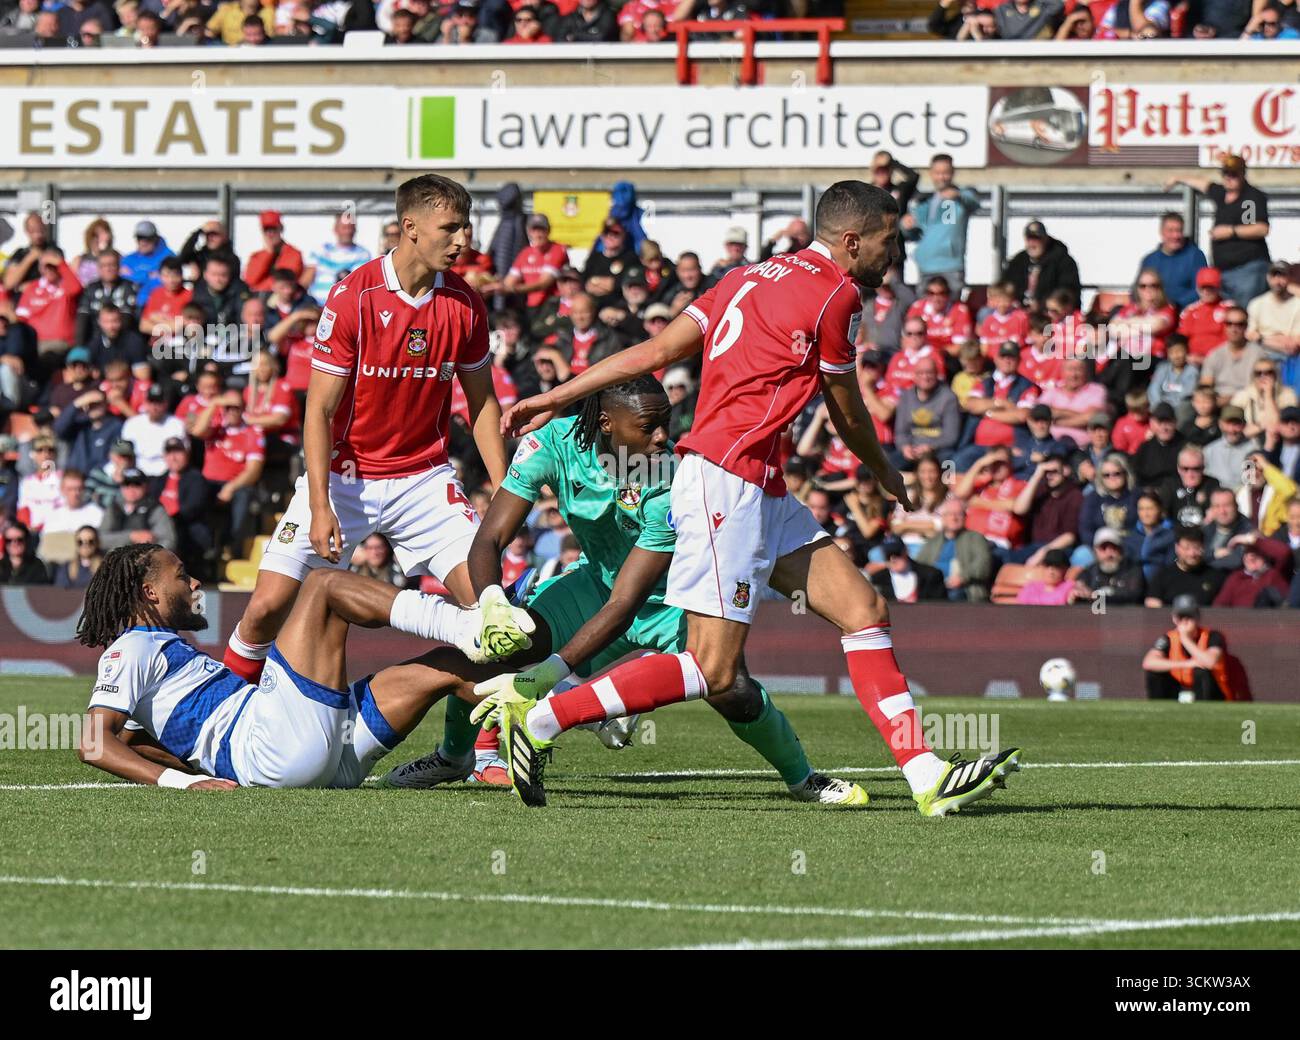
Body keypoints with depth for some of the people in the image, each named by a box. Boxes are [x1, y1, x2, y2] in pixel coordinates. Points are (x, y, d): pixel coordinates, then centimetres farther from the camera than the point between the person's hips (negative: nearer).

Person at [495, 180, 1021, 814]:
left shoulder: (751, 279, 19)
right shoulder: (833, 295, -6)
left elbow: (654, 351, 11)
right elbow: (848, 416, 6)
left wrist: (556, 398, 11)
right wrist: (886, 475, 25)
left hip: (761, 495, 10)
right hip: (726, 481, -10)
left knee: (864, 610, 5)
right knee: (713, 673, -12)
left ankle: (927, 778, 1)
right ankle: (536, 719, -9)